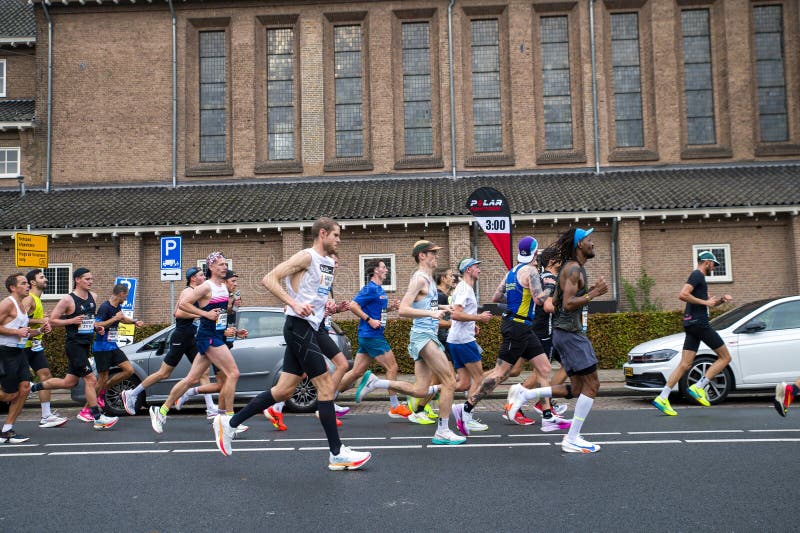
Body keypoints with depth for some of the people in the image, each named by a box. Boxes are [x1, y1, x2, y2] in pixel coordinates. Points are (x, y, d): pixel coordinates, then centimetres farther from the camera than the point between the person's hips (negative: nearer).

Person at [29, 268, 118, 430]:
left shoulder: (93, 297, 10)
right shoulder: (68, 300, -11)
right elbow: (52, 320, -9)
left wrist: (96, 326, 7)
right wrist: (72, 321, -21)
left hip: (85, 345, 8)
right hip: (74, 345, -8)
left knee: (69, 382, 16)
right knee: (90, 379, -10)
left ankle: (33, 387, 33)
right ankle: (98, 419, -4)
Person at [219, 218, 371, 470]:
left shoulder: (329, 263, 18)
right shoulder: (306, 256, -10)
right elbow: (269, 279, -16)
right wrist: (294, 304, -26)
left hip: (310, 329, 9)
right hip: (299, 326, -9)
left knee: (284, 390, 9)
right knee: (326, 385, -8)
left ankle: (229, 424, 21)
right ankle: (337, 454, 0)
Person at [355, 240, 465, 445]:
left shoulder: (429, 279, 18)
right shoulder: (419, 278, -11)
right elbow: (403, 310, -21)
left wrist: (442, 308, 22)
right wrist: (432, 313, -28)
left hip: (427, 336, 10)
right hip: (423, 335, -10)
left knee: (420, 390, 6)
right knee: (449, 382, -8)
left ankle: (373, 382, 13)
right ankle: (442, 432, 0)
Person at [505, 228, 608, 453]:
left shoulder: (572, 269, 18)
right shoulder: (573, 268, -14)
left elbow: (555, 301, 22)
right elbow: (568, 304, -23)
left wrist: (589, 291, 18)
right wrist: (593, 294, -19)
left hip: (568, 333, 10)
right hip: (570, 333, -10)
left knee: (576, 389, 10)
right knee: (591, 384, -6)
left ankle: (524, 394, 8)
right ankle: (572, 440, -2)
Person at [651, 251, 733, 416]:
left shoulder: (699, 278, 25)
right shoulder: (697, 275, -7)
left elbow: (708, 301, 33)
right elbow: (682, 295, -22)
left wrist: (721, 300, 14)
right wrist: (705, 302, -16)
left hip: (692, 324, 9)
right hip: (699, 323, -9)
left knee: (685, 364, 3)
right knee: (725, 357, 1)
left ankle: (662, 398, -6)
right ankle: (698, 387, -6)